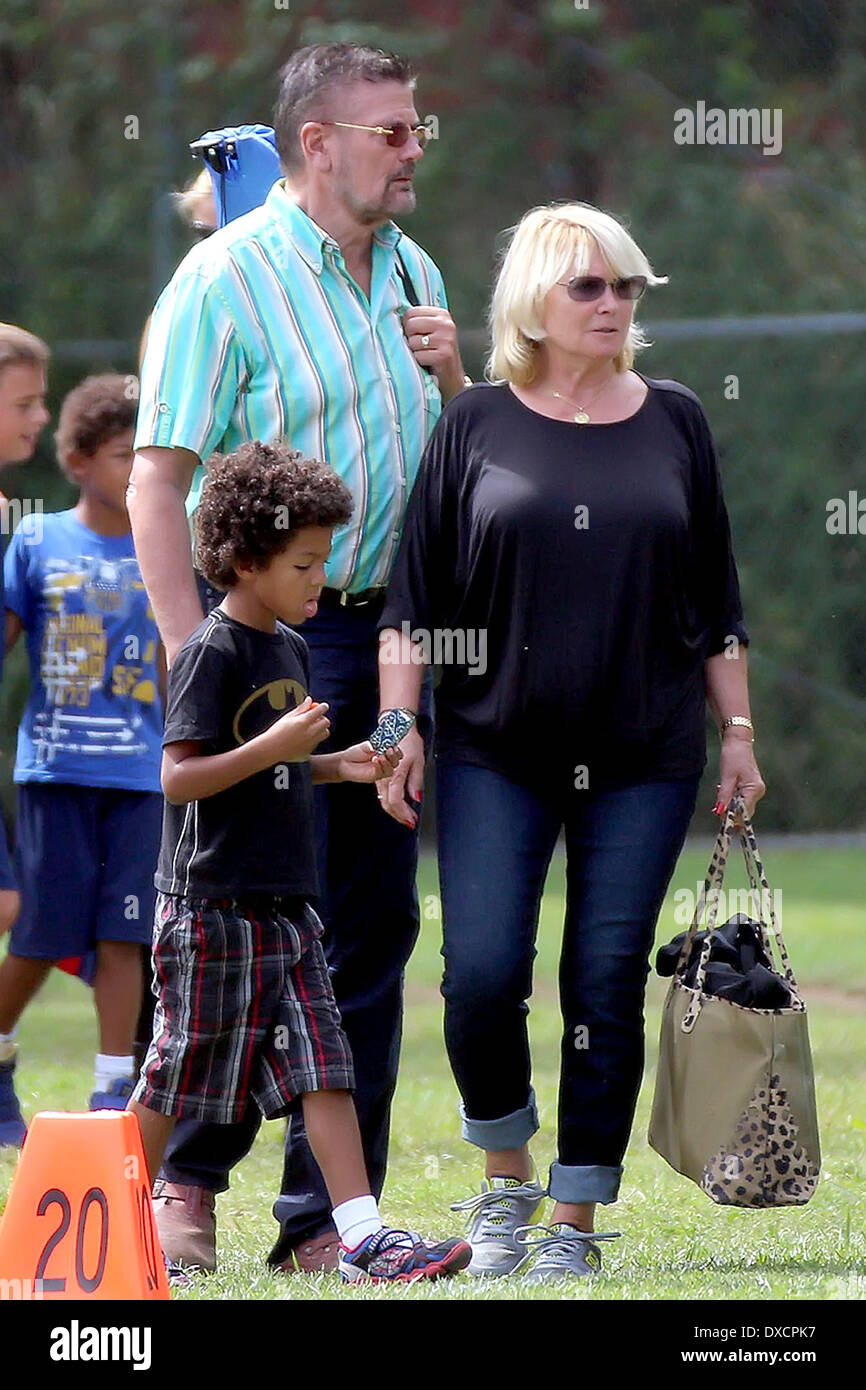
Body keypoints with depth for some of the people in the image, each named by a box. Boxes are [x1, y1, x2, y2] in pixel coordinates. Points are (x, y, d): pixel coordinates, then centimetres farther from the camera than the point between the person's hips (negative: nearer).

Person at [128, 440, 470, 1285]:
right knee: (176, 1082, 2)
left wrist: (337, 765, 10)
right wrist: (274, 746, -24)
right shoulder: (213, 653, -13)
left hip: (283, 907, 8)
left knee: (324, 1071, -1)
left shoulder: (291, 648, 14)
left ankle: (362, 1238, -5)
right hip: (210, 906, -8)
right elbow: (179, 777, -18)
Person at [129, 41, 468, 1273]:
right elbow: (159, 479, -11)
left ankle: (329, 1214, 10)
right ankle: (187, 1183, 10)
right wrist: (191, 657, -18)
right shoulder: (228, 277, -8)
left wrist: (451, 378, 1)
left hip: (386, 633, 6)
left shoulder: (412, 272, 13)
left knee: (370, 928, 5)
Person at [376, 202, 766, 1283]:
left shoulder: (672, 422, 9)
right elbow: (414, 590, 4)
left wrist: (736, 729, 10)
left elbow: (715, 595, 13)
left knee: (607, 988, 0)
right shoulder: (476, 426, 4)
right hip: (496, 754, -1)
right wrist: (400, 724, -3)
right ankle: (505, 1176, 14)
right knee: (482, 976, -10)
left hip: (645, 757, 1)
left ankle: (574, 1222, 8)